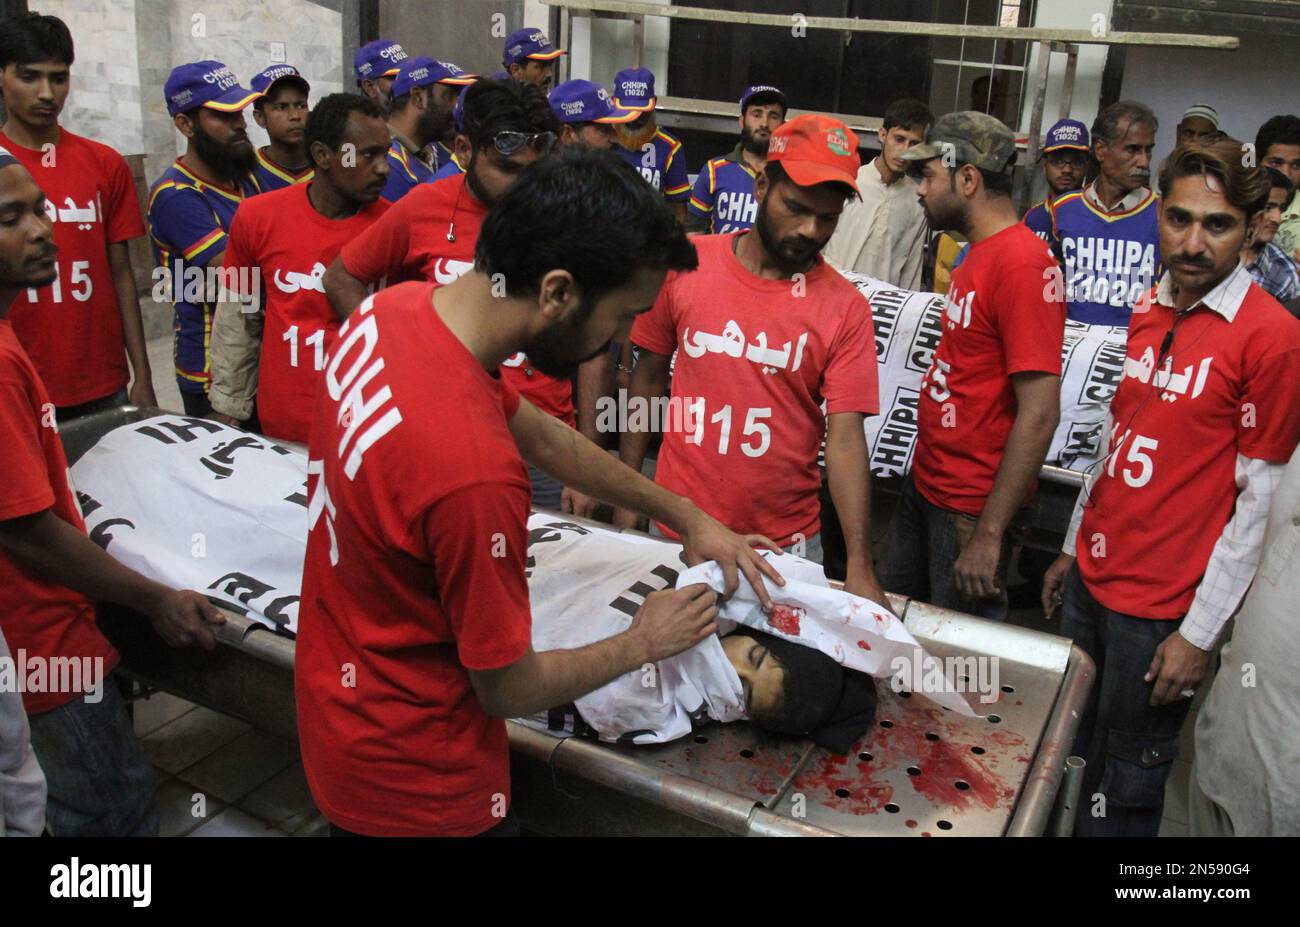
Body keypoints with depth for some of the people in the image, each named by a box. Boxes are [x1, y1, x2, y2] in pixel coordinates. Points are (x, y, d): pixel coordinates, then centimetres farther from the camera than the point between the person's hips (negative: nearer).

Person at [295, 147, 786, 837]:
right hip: (412, 785, -7)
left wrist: (685, 515, 8)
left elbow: (543, 435, 4)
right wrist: (640, 644, -5)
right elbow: (508, 688, -22)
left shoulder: (392, 307, -12)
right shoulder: (475, 472, -39)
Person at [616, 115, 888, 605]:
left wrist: (859, 565, -22)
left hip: (786, 540, -1)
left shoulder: (845, 307, -9)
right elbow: (649, 378, 3)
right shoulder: (686, 265, -6)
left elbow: (845, 438, -13)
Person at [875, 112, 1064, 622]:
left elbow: (1039, 414, -26)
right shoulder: (979, 254, 10)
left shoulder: (1023, 264, -21)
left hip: (971, 506, -9)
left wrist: (988, 533, -25)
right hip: (926, 483, 9)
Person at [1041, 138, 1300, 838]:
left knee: (1124, 783, 9)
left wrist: (1200, 632, -13)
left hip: (1162, 608, -6)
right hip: (1091, 576, 6)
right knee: (1065, 756, 20)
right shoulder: (1148, 313, 6)